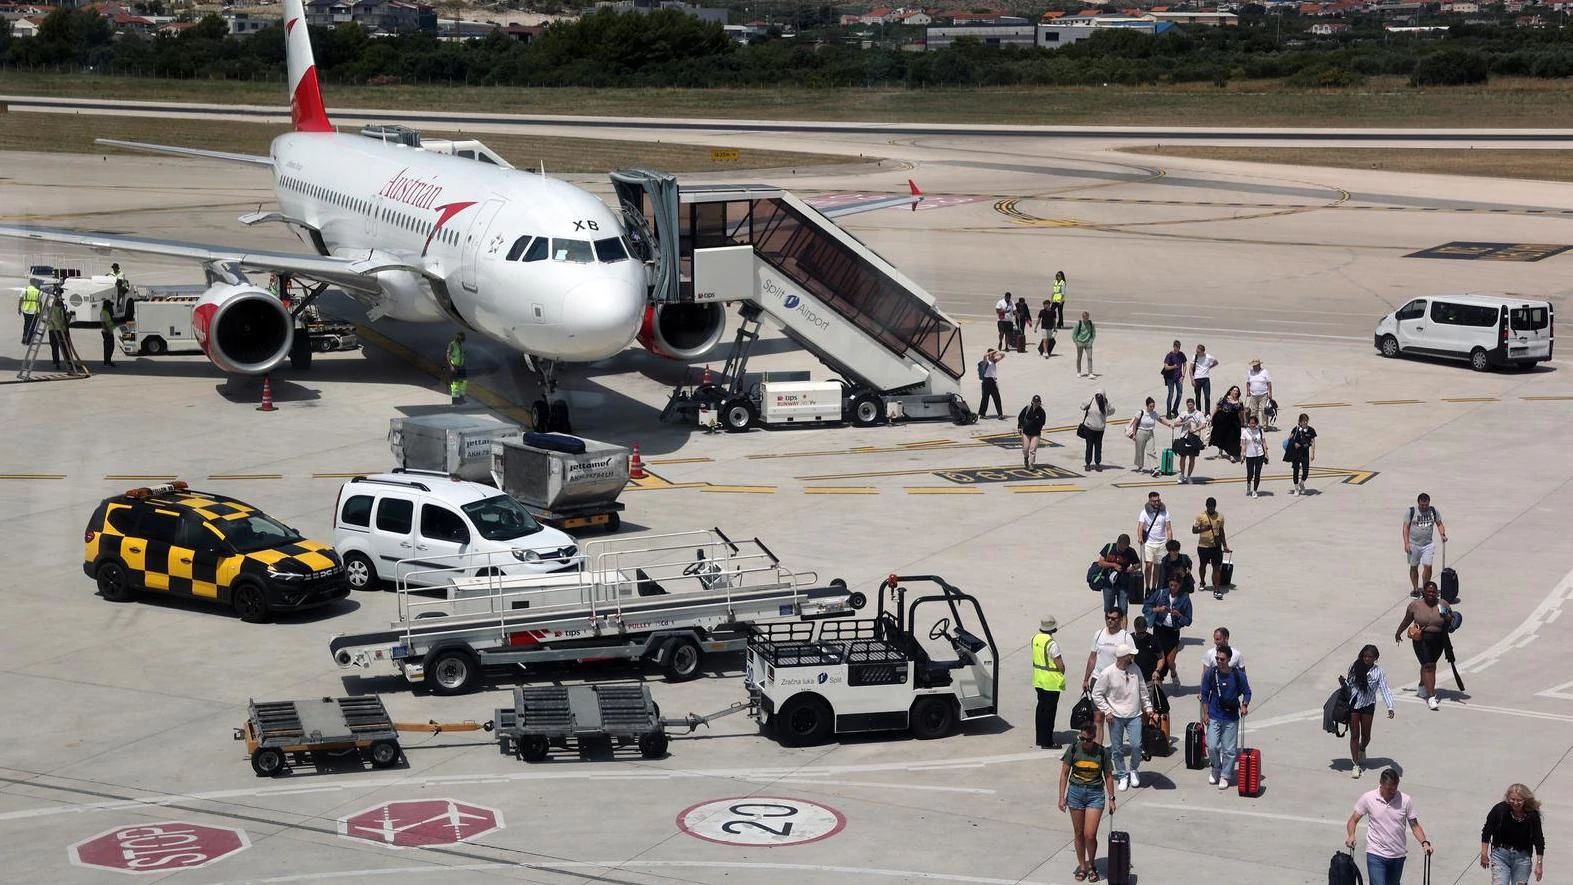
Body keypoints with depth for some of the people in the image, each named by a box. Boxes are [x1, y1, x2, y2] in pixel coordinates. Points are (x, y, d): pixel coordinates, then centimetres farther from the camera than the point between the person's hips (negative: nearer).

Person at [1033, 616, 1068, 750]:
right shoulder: (1051, 644, -23)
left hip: (1038, 680, 8)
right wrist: (1061, 673, 3)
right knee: (1049, 711, 0)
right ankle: (1047, 742, 4)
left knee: (1041, 708, 17)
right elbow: (1060, 665, -20)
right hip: (1051, 682, -8)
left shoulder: (1035, 638, 1)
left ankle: (1040, 738, 25)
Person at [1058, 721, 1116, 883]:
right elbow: (1064, 774, 1)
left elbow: (1108, 776, 5)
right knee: (1079, 833, 9)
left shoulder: (1102, 752, -5)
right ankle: (1082, 866, 24)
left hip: (1096, 793, -1)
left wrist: (1111, 799, 5)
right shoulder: (1073, 749, -5)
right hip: (1076, 792, 1)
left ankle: (1092, 865, 17)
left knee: (1090, 835, -7)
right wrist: (1062, 797, -3)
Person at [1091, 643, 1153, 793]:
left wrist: (1148, 707, 12)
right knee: (1117, 749, 5)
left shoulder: (1135, 670, 1)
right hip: (1116, 717, -2)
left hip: (1134, 715, 2)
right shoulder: (1107, 673, -12)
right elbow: (1097, 694, -6)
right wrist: (1107, 711, -11)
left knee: (1136, 745, -9)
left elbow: (1143, 690, 13)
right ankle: (1122, 776, 23)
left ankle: (1133, 770, 17)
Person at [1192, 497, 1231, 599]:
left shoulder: (1220, 516, 2)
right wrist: (1204, 528, -25)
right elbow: (1194, 530, -8)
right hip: (1203, 546, -1)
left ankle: (1217, 590, -9)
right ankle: (1202, 582, 44)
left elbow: (1221, 532, 12)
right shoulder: (1200, 516, -8)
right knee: (1203, 565, 18)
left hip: (1216, 546, 1)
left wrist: (1225, 546, 12)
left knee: (1216, 567, -7)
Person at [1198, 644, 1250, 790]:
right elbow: (1205, 694, 3)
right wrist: (1205, 714, -1)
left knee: (1229, 750, 3)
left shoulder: (1238, 675, -9)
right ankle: (1215, 769, 22)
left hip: (1231, 719, 0)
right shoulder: (1211, 674, -6)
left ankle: (1224, 776, 18)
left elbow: (1247, 692, 5)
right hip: (1214, 717, 0)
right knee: (1212, 746, -5)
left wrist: (1244, 705, -14)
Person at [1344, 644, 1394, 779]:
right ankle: (1355, 765, 4)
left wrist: (1390, 707, -25)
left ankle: (1362, 750, 47)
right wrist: (1343, 682, -14)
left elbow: (1385, 690, -13)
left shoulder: (1379, 672, -6)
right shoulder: (1354, 667, 0)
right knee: (1354, 735, -1)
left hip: (1368, 706, 0)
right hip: (1353, 704, 0)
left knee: (1366, 734, 12)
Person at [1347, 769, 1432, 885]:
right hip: (1376, 855, -3)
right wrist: (1351, 835, -20)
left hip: (1398, 855, 3)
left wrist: (1424, 843, -15)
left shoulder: (1406, 801, -5)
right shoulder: (1368, 799, -8)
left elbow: (1415, 825, 1)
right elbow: (1353, 820, -1)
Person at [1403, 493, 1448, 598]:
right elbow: (1406, 527, -7)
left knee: (1428, 566, -8)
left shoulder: (1433, 511, 1)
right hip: (1414, 545, -1)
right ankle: (1415, 589, 25)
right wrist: (1406, 543, -14)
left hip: (1428, 545, 1)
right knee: (1414, 567, 10)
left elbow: (1439, 524, 10)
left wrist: (1442, 535, -9)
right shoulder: (1410, 512, -7)